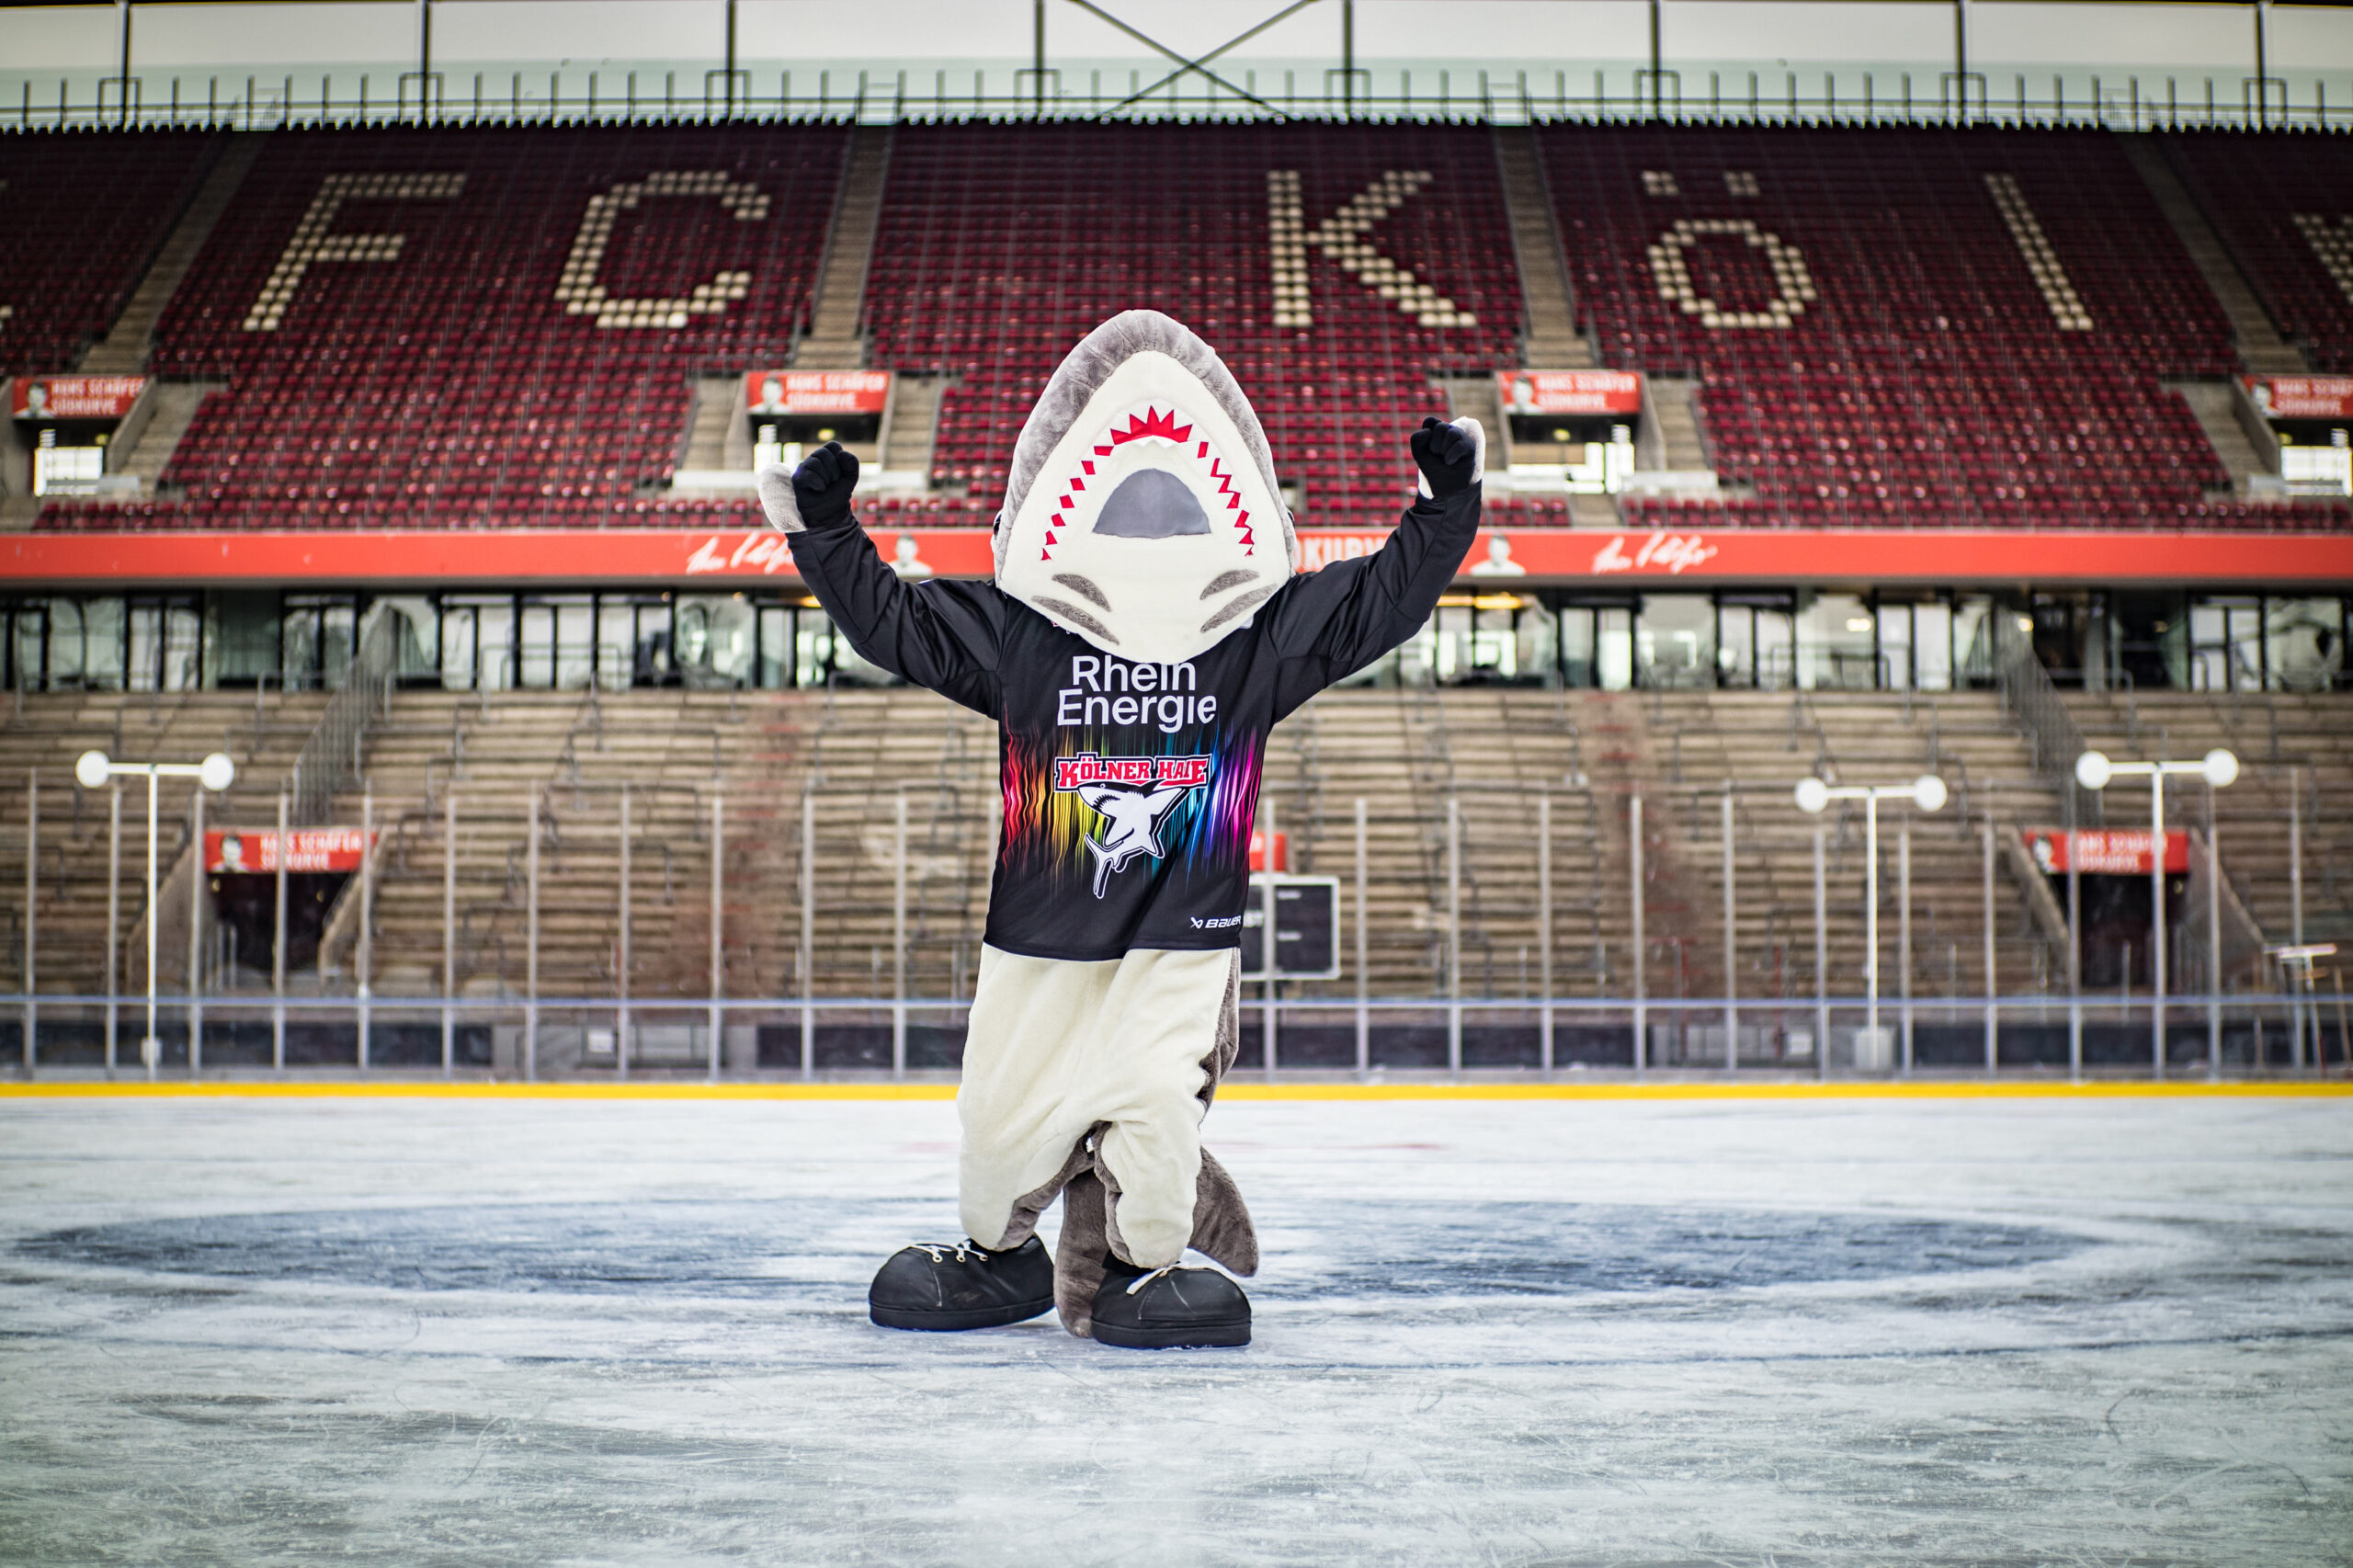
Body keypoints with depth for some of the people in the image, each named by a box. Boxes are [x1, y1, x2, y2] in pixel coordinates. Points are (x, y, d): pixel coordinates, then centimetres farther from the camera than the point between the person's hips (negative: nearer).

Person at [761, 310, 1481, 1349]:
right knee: (1002, 1116, 6)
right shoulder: (1011, 632, -1)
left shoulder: (1268, 633, 0)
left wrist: (1447, 506, -6)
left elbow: (1381, 601, 3)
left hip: (1184, 939, -1)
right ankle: (998, 1252, 38)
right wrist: (822, 531, -6)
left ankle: (1136, 1260, 11)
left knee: (1155, 1100, -18)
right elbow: (890, 620, 2)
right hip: (1040, 940, 1)